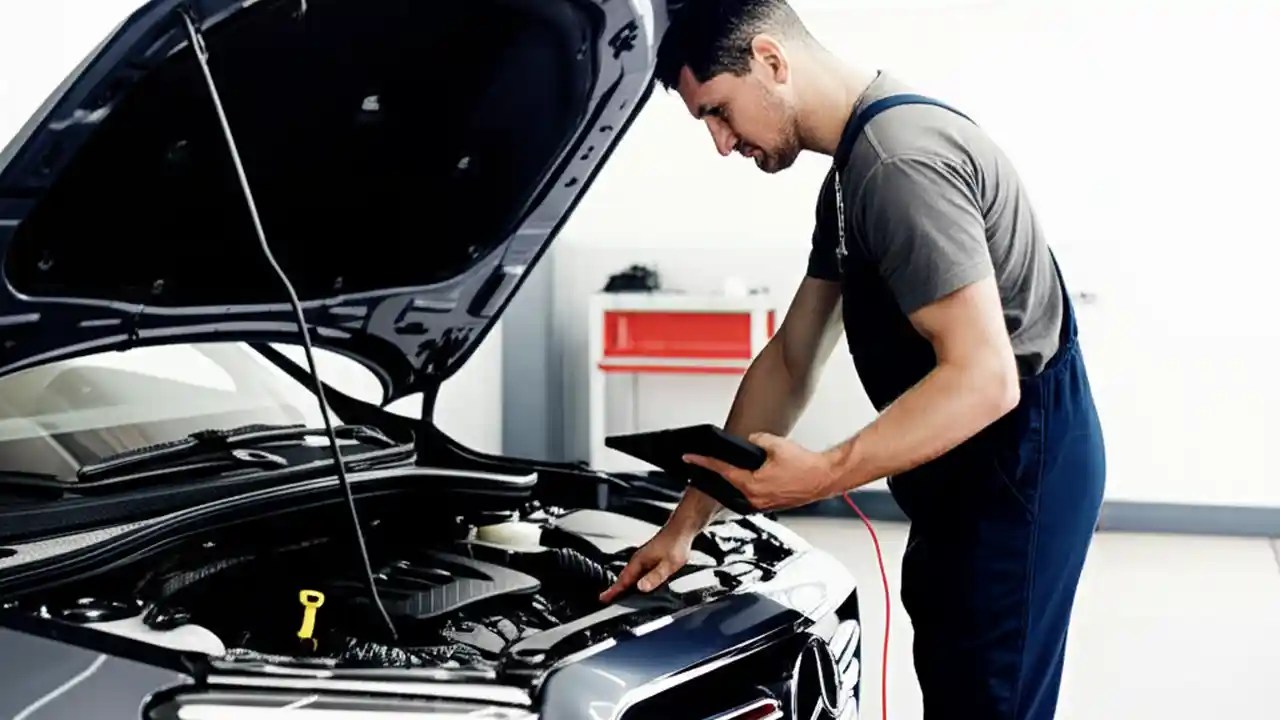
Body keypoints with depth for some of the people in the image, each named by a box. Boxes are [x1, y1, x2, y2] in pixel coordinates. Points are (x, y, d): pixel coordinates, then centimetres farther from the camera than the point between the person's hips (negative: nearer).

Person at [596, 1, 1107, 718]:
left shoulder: (900, 162, -22)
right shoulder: (851, 172, 13)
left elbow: (984, 379, -27)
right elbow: (790, 362, 15)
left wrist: (822, 475, -29)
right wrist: (686, 522, 12)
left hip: (1018, 465, -10)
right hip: (964, 473, 10)